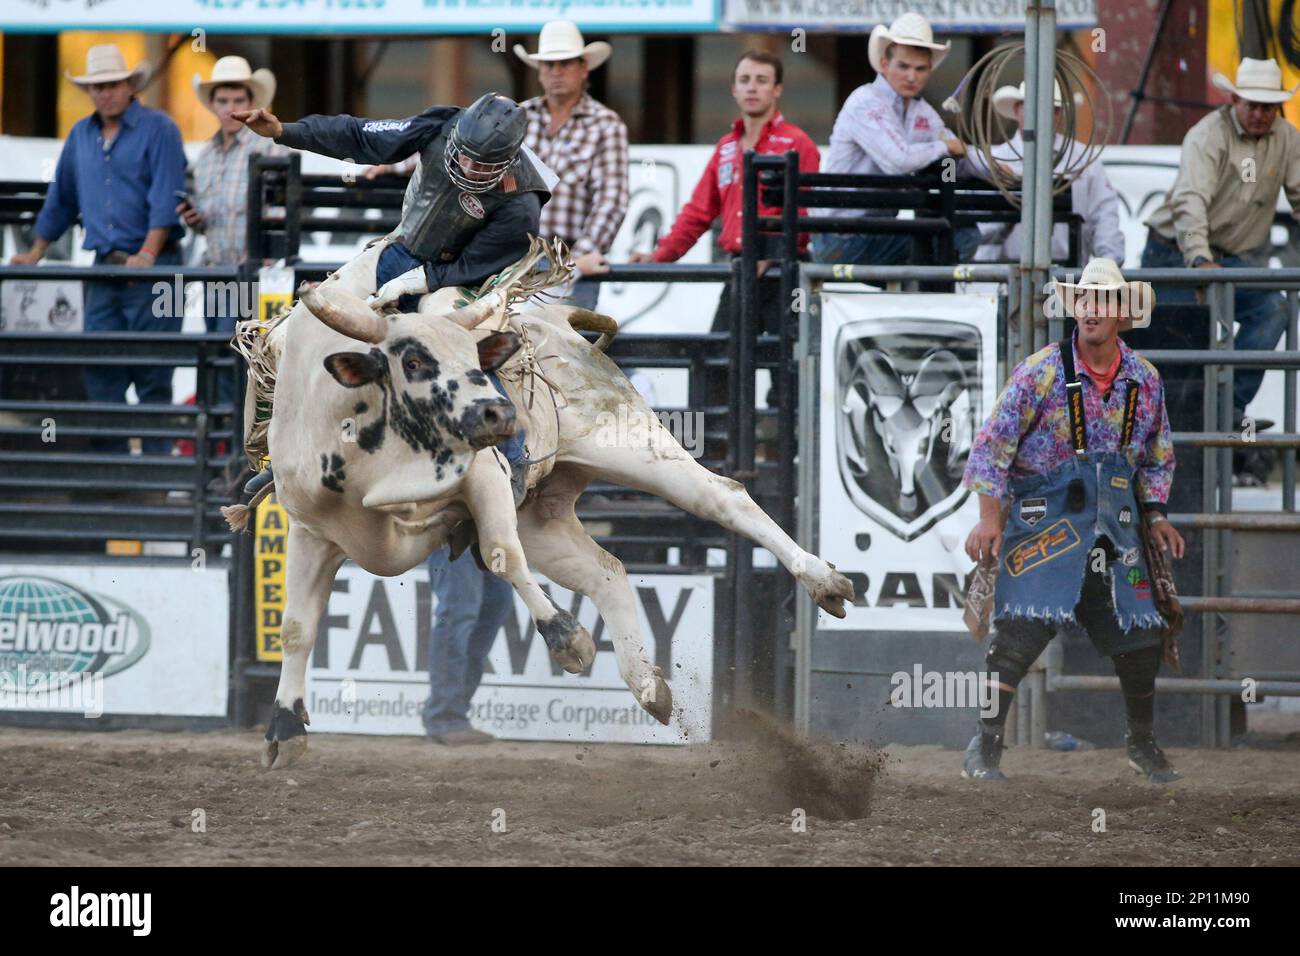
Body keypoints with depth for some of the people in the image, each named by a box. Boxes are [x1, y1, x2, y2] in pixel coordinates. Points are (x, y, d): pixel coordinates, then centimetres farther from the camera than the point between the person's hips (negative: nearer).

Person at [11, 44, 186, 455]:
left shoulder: (158, 129, -4)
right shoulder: (81, 135, 16)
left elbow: (165, 199, -13)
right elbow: (61, 200, 25)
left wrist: (147, 254, -23)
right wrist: (35, 255, 23)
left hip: (152, 268, -6)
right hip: (105, 270, 6)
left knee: (152, 375, -5)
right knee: (101, 374, 0)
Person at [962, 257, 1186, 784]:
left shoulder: (1145, 380, 5)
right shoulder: (1042, 372, -9)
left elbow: (1157, 456, 19)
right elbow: (993, 444, -8)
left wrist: (1155, 514, 7)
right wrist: (989, 517, -15)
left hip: (1116, 524, 4)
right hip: (1045, 519, -4)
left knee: (1140, 637, 5)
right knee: (1021, 629, -17)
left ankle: (1143, 744, 27)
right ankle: (984, 749, -12)